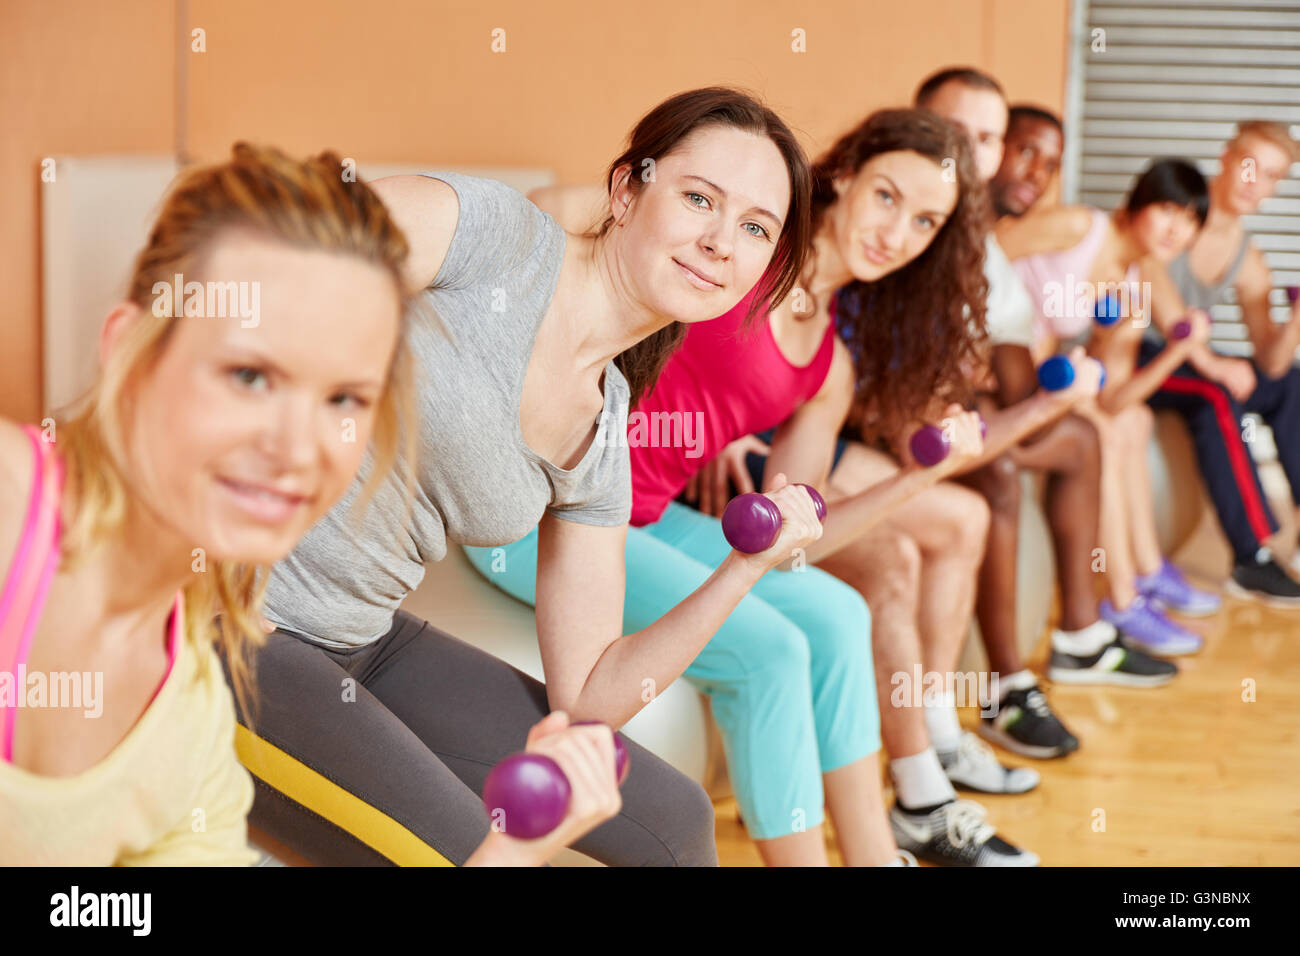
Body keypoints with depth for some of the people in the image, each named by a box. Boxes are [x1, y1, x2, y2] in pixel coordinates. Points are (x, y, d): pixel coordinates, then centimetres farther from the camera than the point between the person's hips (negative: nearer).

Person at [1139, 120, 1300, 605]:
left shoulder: (1249, 263, 6)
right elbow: (1150, 268, -28)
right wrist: (1206, 360, -35)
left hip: (1178, 358, 8)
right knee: (1216, 395, -30)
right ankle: (1253, 560, -31)